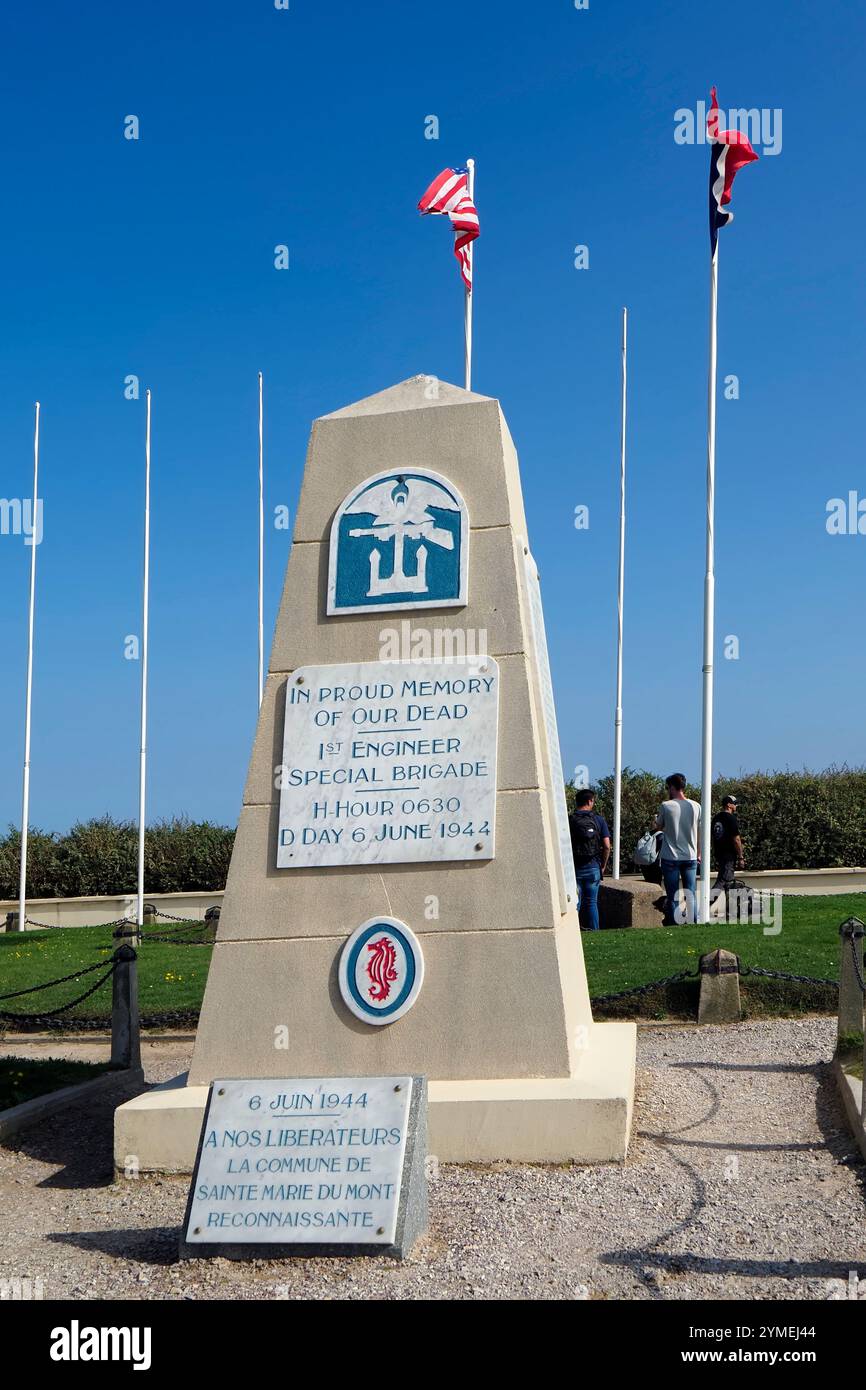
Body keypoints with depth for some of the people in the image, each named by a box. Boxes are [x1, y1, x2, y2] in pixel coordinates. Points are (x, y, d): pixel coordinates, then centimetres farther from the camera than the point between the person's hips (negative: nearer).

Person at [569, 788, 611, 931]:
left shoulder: (569, 821, -1)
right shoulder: (599, 820, 0)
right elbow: (607, 846, -5)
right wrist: (603, 866, 7)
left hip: (573, 868, 0)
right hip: (593, 867, 0)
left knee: (574, 903, 4)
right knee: (591, 902, 9)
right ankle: (594, 933, 10)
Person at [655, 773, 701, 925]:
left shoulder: (666, 806, -8)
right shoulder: (696, 806, 1)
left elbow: (659, 827, 6)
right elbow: (700, 832, 7)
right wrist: (699, 854, 16)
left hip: (670, 857, -3)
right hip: (690, 857, 3)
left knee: (672, 896, 3)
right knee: (691, 895, 8)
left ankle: (672, 925, 4)